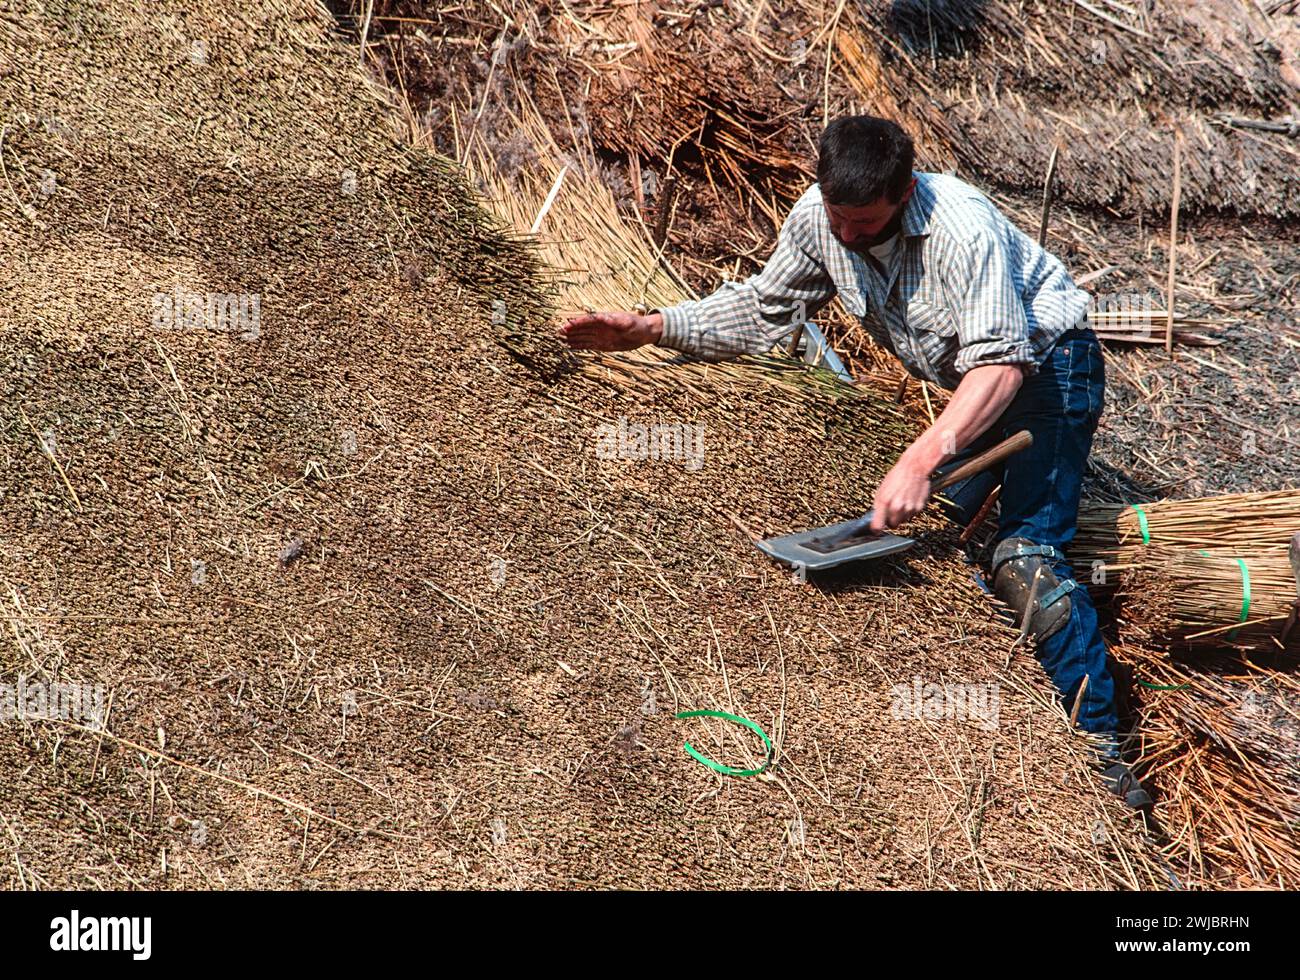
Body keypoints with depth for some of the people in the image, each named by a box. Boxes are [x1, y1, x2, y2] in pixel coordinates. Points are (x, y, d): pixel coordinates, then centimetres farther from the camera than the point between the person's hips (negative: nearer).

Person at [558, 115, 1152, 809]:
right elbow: (765, 310, 1)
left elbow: (1000, 362, -39)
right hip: (964, 383, 8)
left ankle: (1097, 746, -14)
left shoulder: (963, 230, -34)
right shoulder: (819, 216, -12)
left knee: (1026, 557, -19)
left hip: (1044, 363, -8)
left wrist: (921, 460, -50)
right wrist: (648, 329, -10)